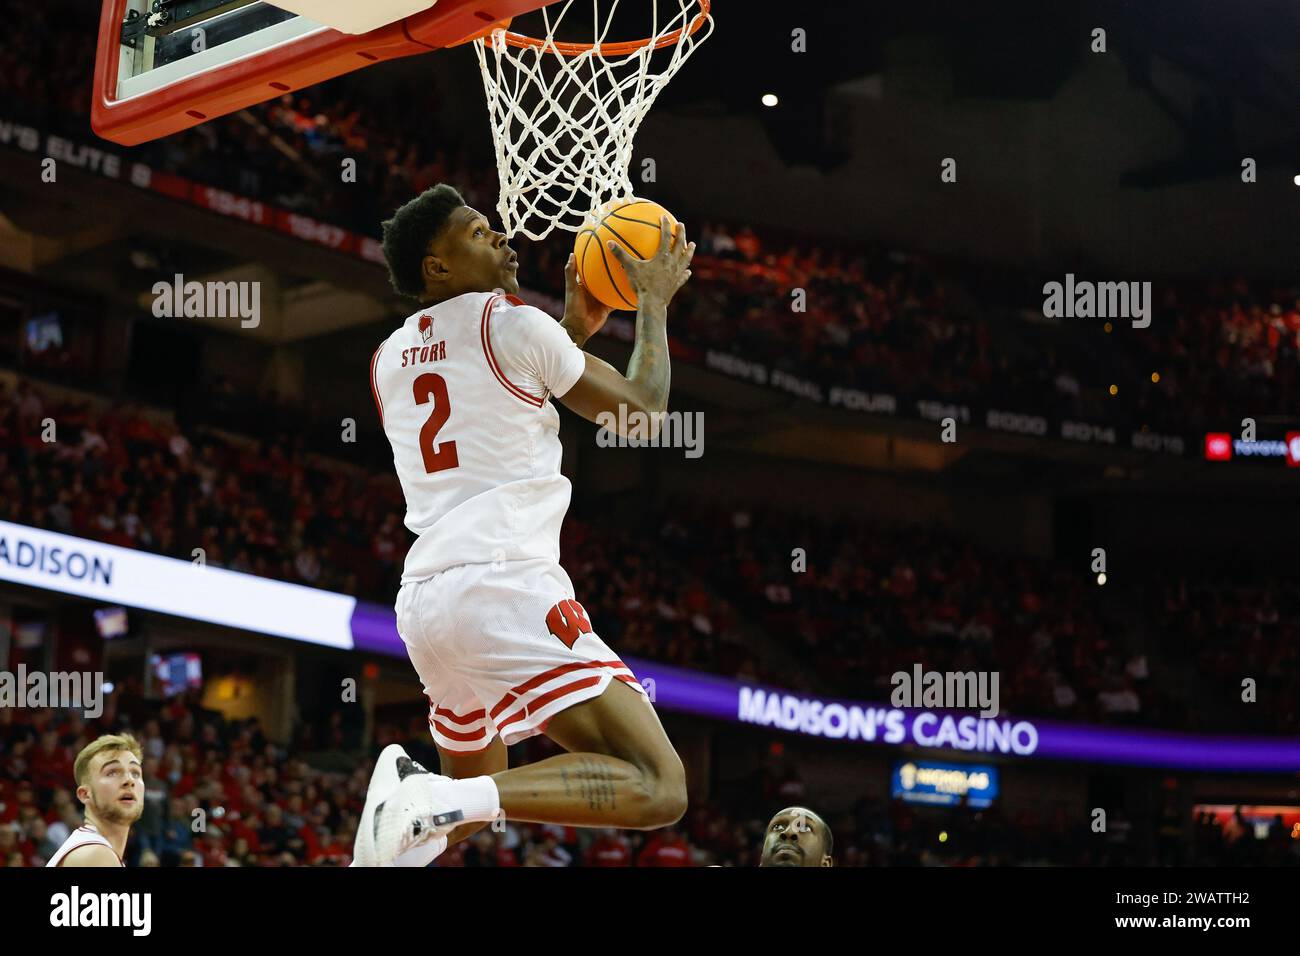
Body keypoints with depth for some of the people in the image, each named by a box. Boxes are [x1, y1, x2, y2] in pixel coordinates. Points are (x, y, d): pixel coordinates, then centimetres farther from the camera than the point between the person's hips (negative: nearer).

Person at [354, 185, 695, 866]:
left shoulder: (389, 358, 21)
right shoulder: (511, 321, 0)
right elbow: (641, 410, 9)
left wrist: (574, 329, 34)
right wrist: (655, 300, 22)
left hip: (424, 600, 8)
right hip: (505, 585, -8)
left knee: (475, 796, 32)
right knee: (656, 788, -16)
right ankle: (426, 802, -29)